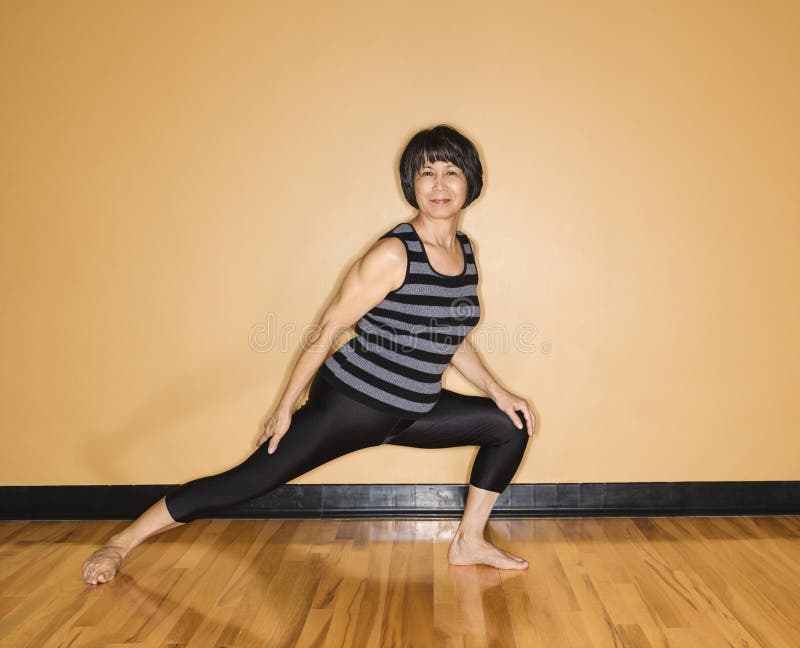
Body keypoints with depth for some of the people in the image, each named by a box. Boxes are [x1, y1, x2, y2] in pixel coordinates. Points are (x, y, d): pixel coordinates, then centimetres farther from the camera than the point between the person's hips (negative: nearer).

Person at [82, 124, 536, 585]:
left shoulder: (466, 252, 3)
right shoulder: (393, 254, -19)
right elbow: (329, 329, -15)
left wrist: (497, 391, 10)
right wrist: (286, 407, -11)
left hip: (409, 412, 7)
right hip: (348, 405, -7)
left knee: (512, 425, 8)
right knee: (243, 483, -6)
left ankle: (468, 543, 17)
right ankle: (123, 543, 12)